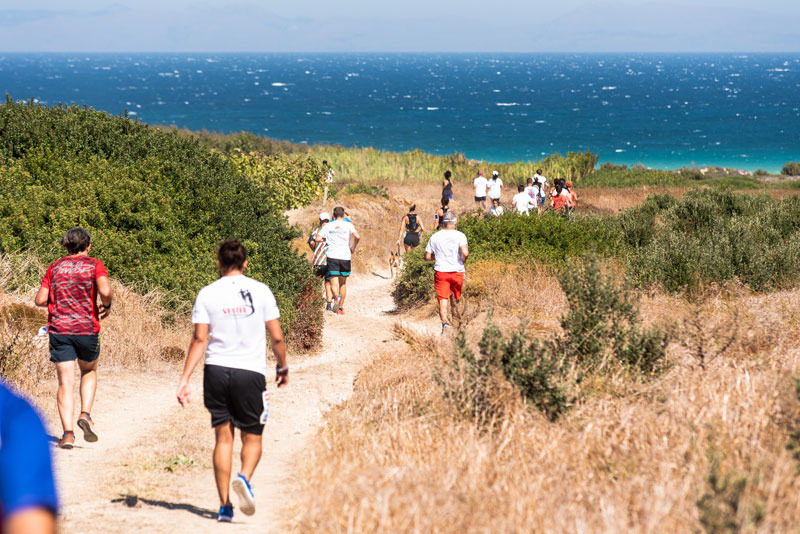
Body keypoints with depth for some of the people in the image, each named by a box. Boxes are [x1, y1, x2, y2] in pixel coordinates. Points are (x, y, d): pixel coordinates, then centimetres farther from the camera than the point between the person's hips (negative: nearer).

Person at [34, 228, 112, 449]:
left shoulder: (55, 267, 8)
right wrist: (106, 306, 2)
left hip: (59, 330, 1)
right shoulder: (94, 265, 0)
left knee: (65, 382, 1)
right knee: (89, 371, 23)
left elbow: (40, 300, 3)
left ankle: (68, 433, -9)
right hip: (87, 329, -1)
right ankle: (85, 414, 4)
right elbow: (105, 290, -18)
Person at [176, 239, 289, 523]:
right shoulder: (260, 291, 0)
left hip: (216, 371, 1)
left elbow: (200, 339, -5)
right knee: (252, 437, 9)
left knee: (223, 437, 8)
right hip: (251, 372, -1)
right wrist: (283, 367, 17)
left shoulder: (207, 294, 1)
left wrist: (185, 378, -2)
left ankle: (224, 505, 5)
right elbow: (277, 337, 1)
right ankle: (244, 478, -21)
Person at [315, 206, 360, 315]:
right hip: (345, 257, 1)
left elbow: (318, 239, -1)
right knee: (343, 283, 15)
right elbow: (357, 237, -13)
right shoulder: (348, 225, 2)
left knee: (334, 283, -4)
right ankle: (340, 308, 17)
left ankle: (336, 297, -36)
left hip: (332, 256, 0)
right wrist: (353, 247, 4)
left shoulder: (328, 226, 6)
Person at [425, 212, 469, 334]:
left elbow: (428, 257, 4)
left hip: (440, 271, 0)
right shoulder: (460, 236, -5)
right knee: (455, 299, 17)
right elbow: (465, 253, -19)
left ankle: (445, 322, -26)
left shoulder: (435, 237, 3)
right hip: (457, 271, 0)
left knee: (442, 299, -5)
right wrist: (462, 262, 1)